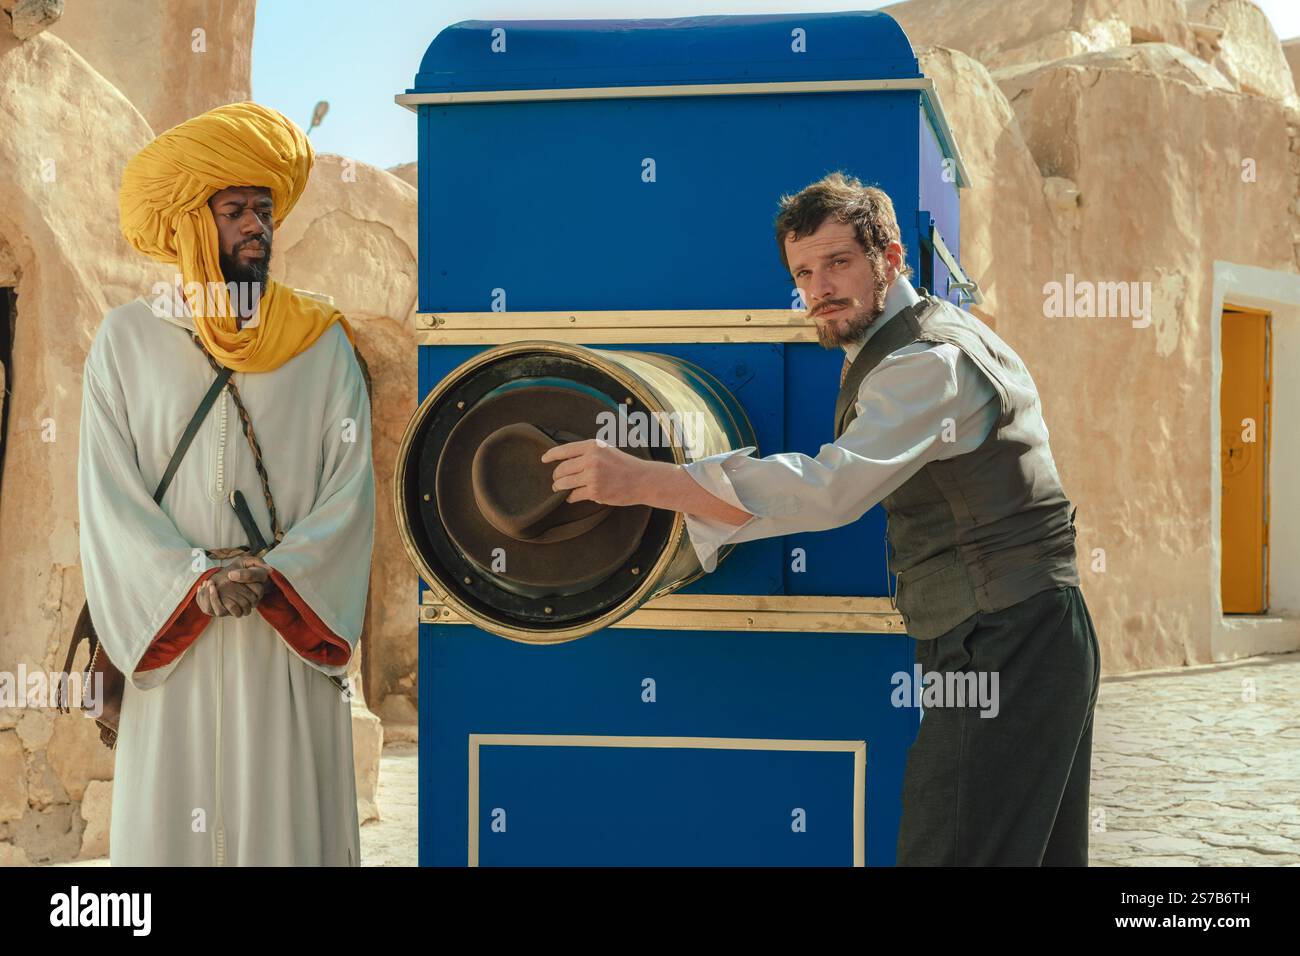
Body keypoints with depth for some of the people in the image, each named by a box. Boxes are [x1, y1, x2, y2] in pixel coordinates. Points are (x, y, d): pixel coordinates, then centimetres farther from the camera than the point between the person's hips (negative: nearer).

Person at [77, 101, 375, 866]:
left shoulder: (323, 342, 4)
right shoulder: (128, 338, 3)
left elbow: (351, 487, -3)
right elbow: (108, 493, -2)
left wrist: (272, 576, -15)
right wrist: (195, 580, -15)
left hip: (291, 644, 0)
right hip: (174, 637, 0)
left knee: (289, 815, 2)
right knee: (173, 815, 3)